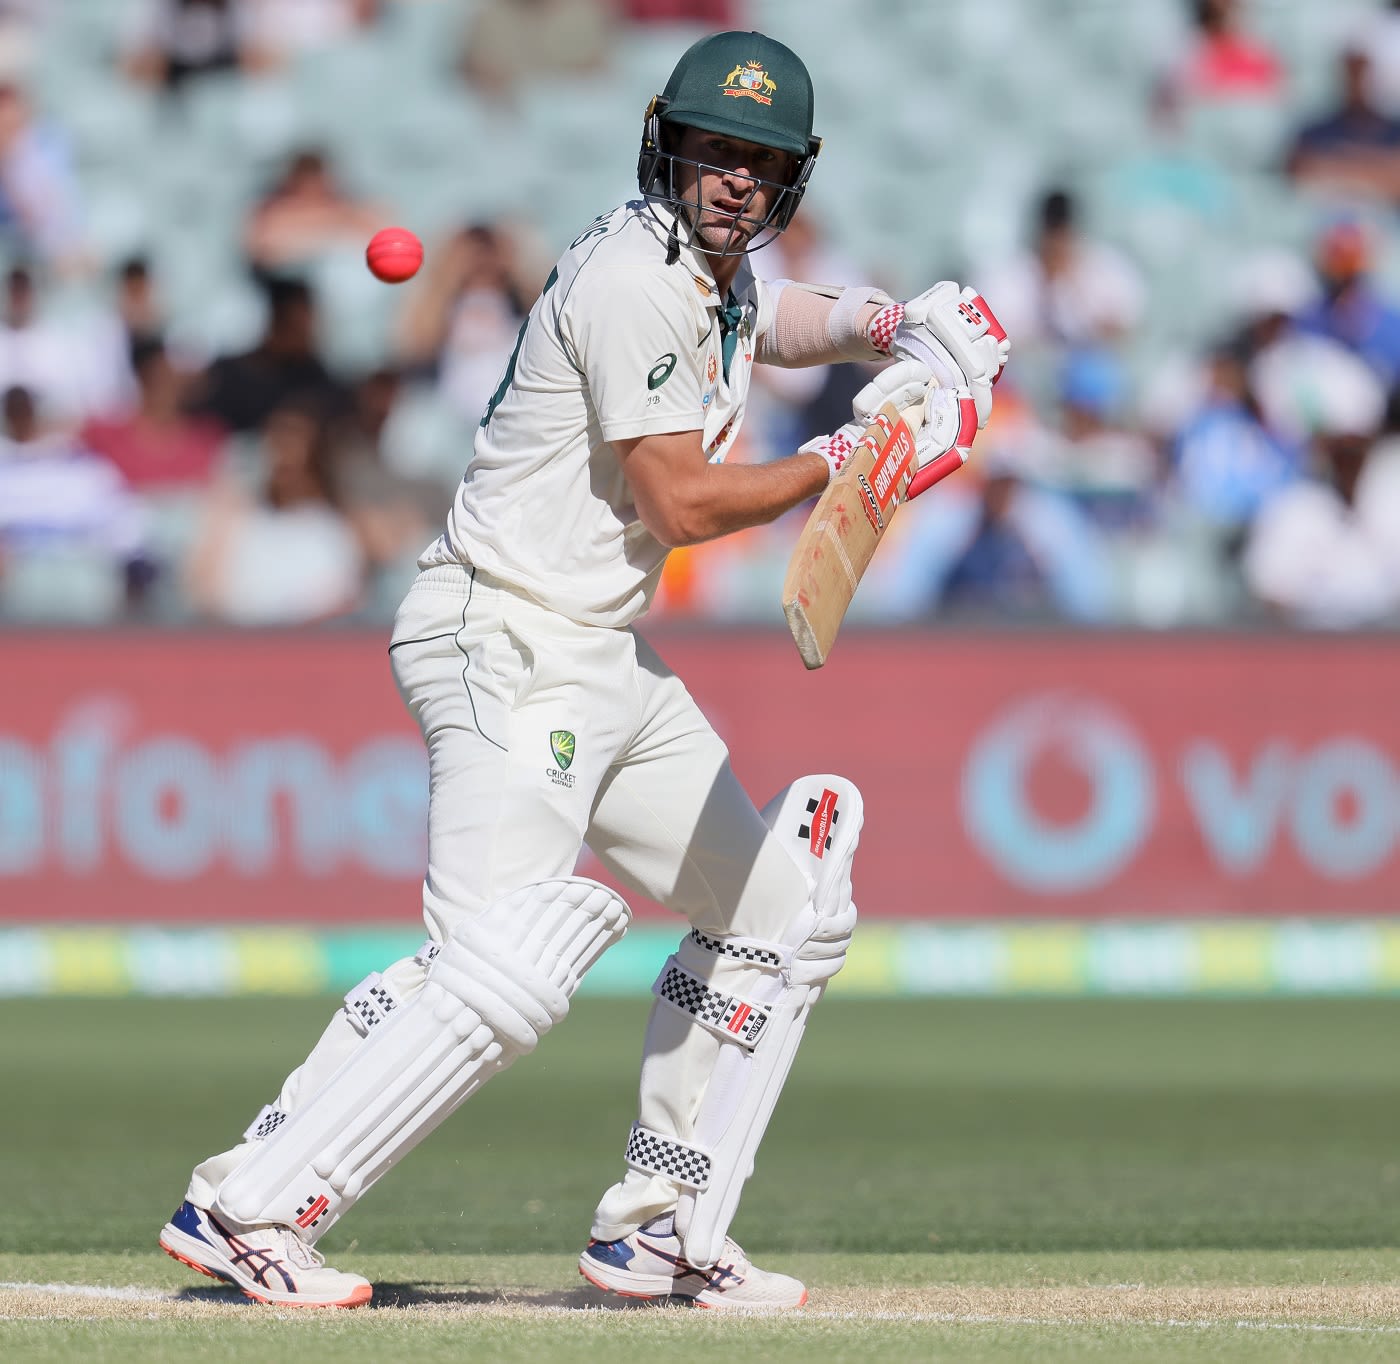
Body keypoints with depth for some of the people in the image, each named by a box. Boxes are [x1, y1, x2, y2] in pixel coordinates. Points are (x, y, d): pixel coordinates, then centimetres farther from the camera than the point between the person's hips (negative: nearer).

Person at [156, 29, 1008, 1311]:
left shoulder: (719, 274, 13)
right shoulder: (632, 278, -16)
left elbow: (785, 319, 37)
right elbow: (682, 502, -18)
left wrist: (891, 326, 16)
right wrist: (852, 460, -8)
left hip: (609, 660, 11)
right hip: (509, 642, -11)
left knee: (780, 909, 17)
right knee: (504, 965, -24)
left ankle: (661, 1231, 20)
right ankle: (245, 1206, -23)